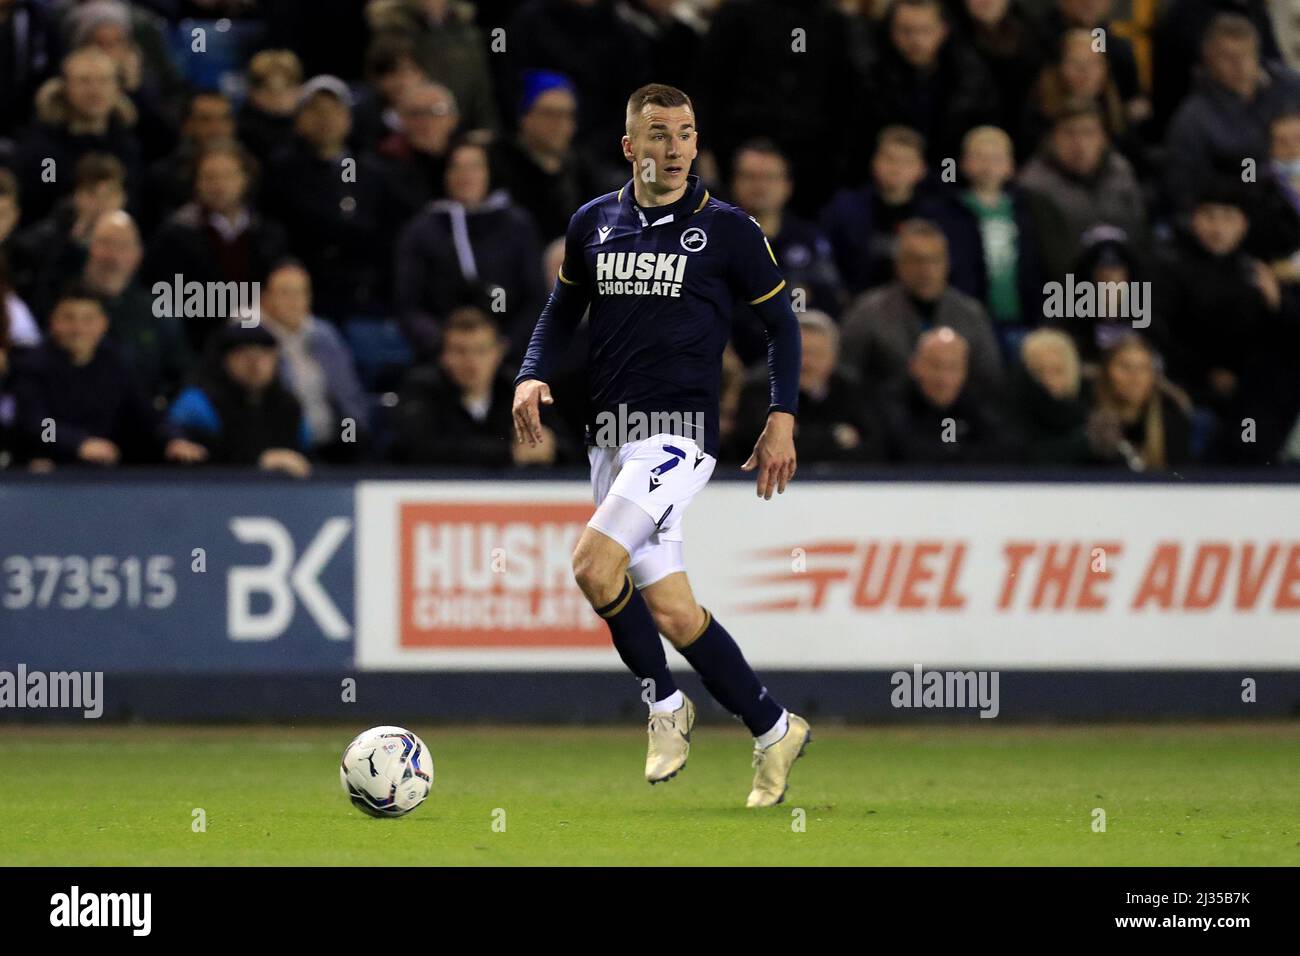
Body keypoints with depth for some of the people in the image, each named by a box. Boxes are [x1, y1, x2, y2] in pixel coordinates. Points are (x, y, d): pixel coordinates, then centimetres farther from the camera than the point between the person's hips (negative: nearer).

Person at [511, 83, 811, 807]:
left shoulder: (728, 229, -2)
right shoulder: (592, 224, 9)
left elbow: (781, 319, 6)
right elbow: (563, 310, 23)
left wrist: (783, 419, -2)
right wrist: (534, 376, 5)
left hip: (681, 431, -5)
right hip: (612, 438, 5)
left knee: (595, 564, -23)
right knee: (670, 612, 2)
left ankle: (665, 702, -3)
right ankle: (774, 729, 16)